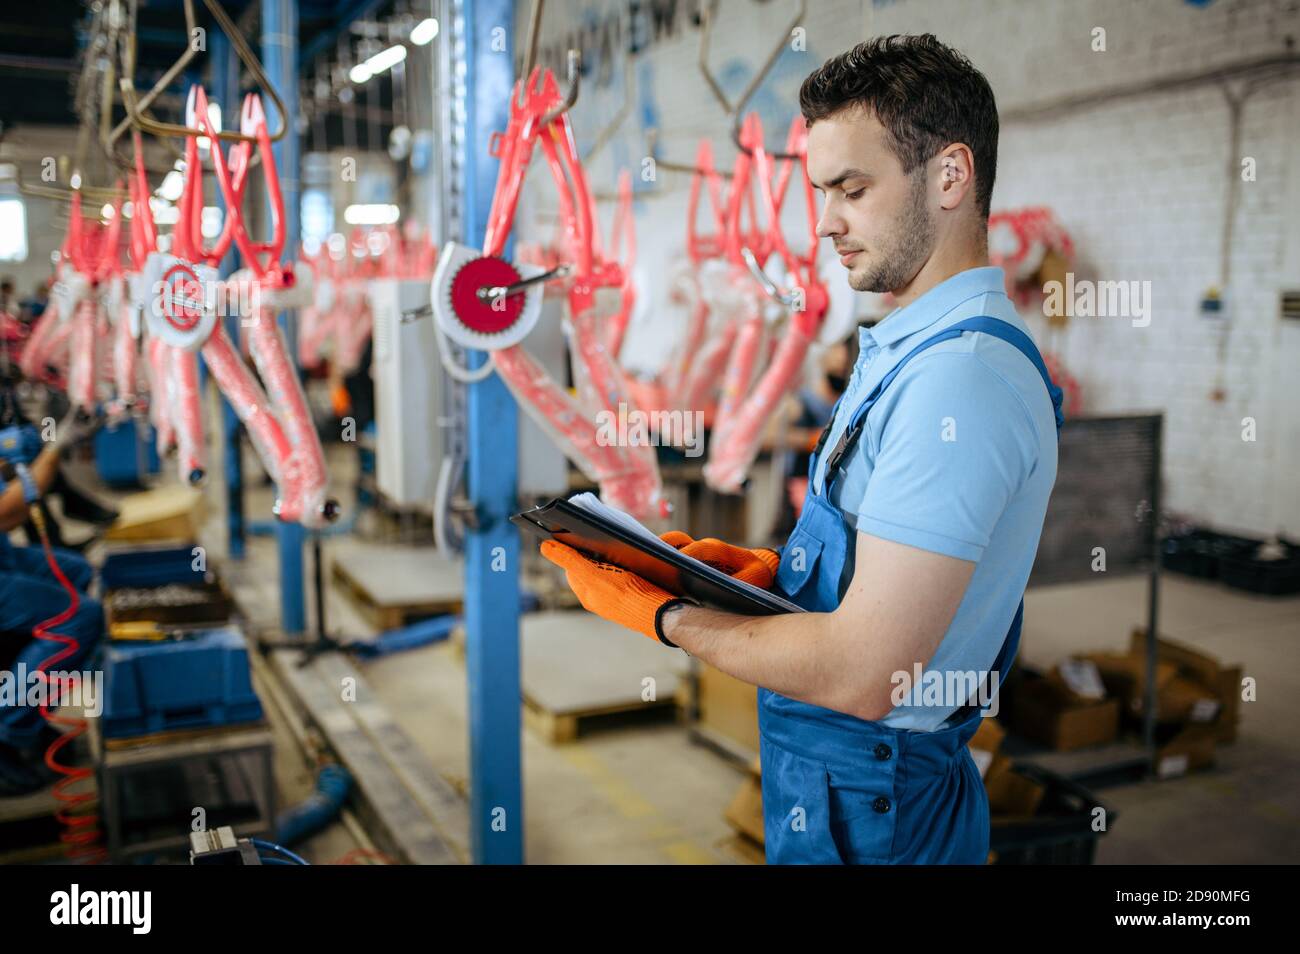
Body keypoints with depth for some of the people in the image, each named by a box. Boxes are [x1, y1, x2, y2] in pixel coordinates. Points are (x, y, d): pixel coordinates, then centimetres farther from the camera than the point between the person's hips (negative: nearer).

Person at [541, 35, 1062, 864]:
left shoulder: (960, 378, -26)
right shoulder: (913, 349, 8)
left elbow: (860, 673, -28)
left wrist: (664, 615, -16)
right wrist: (762, 566, 0)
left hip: (865, 805, -9)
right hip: (830, 774, 9)